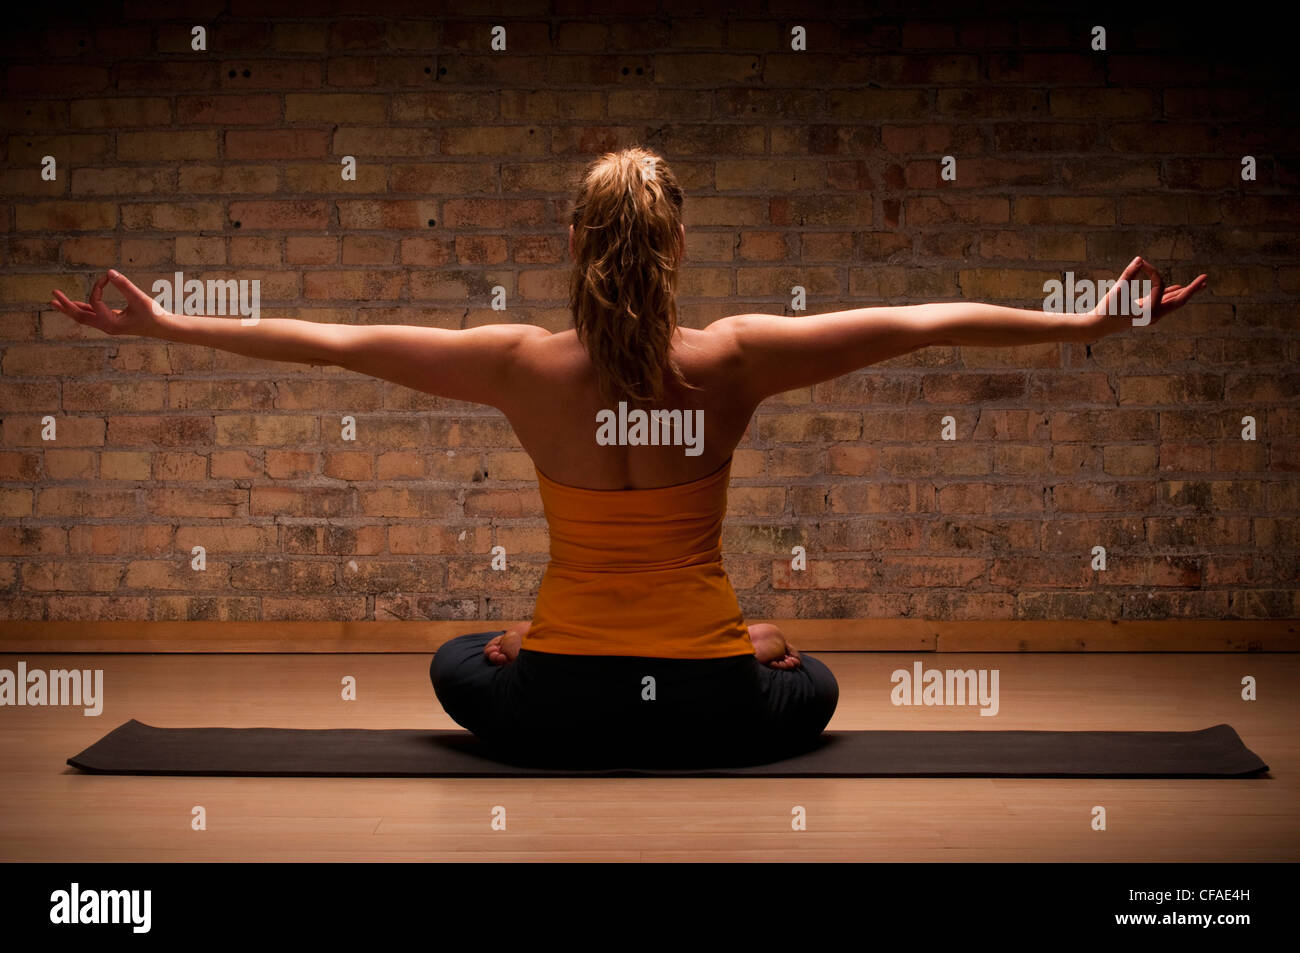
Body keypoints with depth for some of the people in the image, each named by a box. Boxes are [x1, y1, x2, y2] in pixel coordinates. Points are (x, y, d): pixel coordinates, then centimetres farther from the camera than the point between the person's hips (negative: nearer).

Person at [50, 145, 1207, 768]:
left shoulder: (527, 366, -13)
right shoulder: (733, 360, -14)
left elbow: (329, 341, -6)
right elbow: (922, 323, -10)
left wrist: (166, 323, 4)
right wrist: (1088, 321, -1)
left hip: (561, 707, 1)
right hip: (715, 709, -1)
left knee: (459, 665, 36)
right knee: (812, 682, 35)